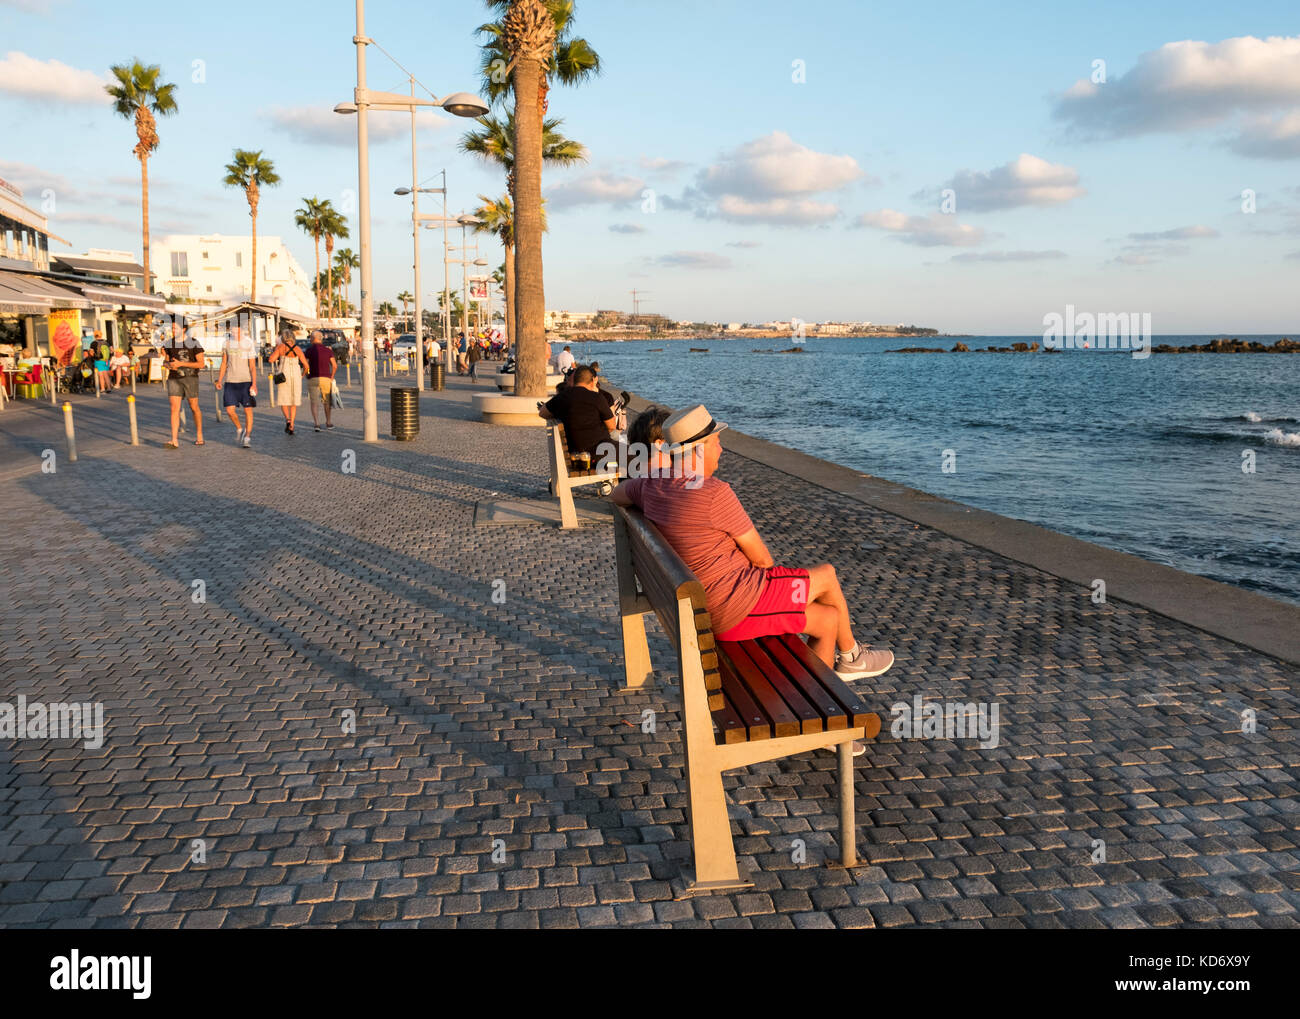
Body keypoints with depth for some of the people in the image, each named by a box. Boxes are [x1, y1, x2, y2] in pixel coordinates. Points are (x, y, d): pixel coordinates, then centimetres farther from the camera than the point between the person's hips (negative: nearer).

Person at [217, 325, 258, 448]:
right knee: (230, 410, -5)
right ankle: (240, 429, 21)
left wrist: (254, 384, -15)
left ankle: (247, 437, 8)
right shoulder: (227, 342, 6)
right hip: (230, 382, 3)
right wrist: (219, 381, 6)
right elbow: (224, 363, 12)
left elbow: (253, 365, -7)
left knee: (248, 409, -2)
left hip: (246, 381, -3)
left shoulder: (249, 343, -5)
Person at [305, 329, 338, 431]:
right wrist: (332, 377, 13)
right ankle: (328, 422, 30)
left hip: (313, 379, -2)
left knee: (314, 402, -1)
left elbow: (306, 366, -6)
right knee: (327, 401, 17)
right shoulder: (328, 350, 5)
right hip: (326, 378, 2)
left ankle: (316, 423, -19)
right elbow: (335, 366, 0)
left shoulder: (309, 350, -1)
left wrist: (307, 376, 10)